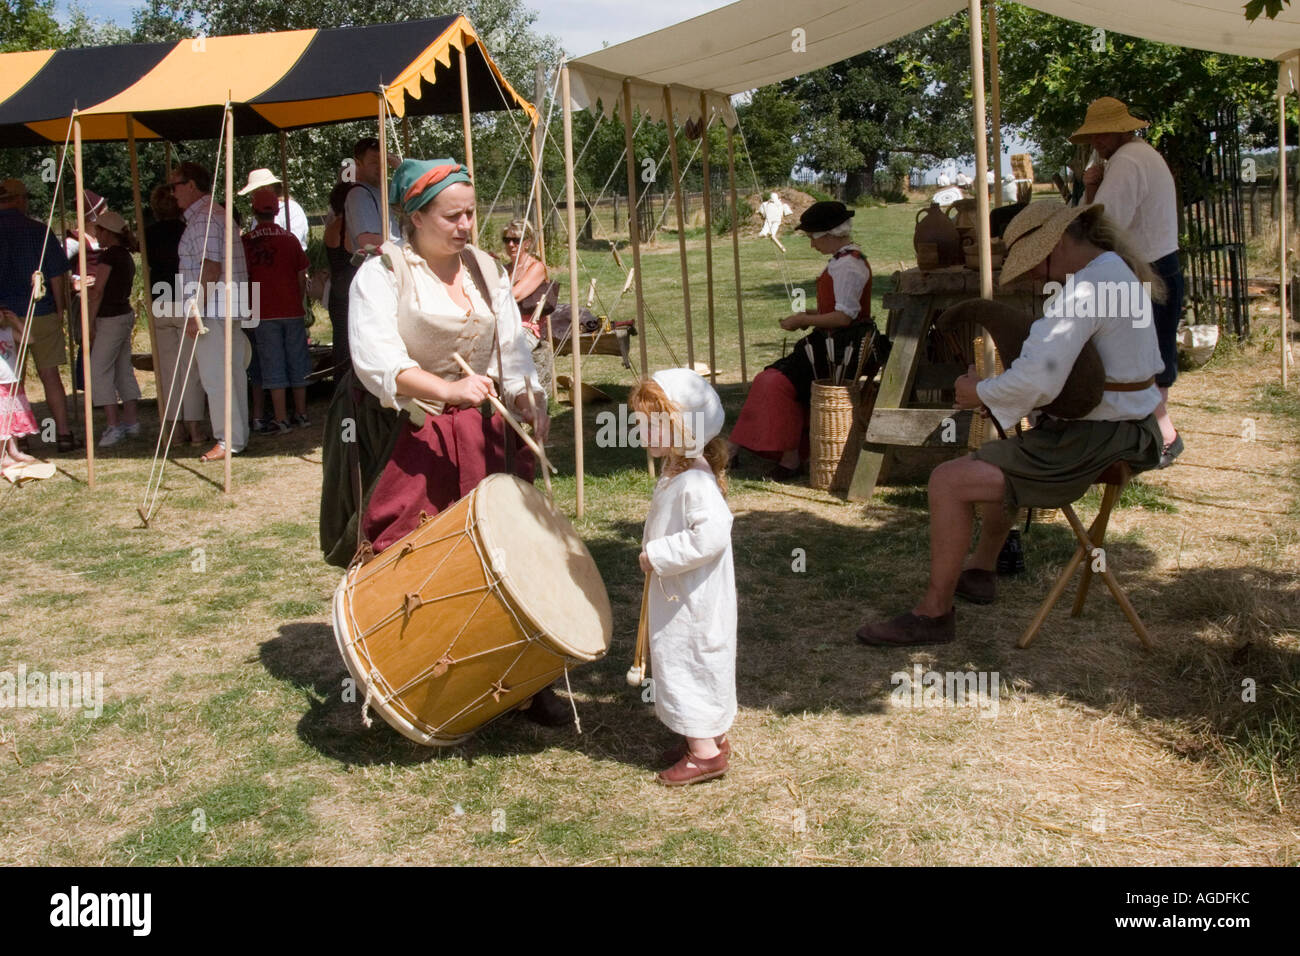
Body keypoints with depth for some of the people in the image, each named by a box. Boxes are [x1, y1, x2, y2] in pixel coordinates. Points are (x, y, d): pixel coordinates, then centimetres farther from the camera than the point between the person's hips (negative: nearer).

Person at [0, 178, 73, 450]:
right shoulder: (39, 231, -4)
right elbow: (56, 274, -5)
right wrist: (60, 308, 3)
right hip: (41, 314, -1)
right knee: (50, 375, 5)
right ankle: (63, 433, 3)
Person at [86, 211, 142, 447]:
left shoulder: (109, 255, -14)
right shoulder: (126, 256, 12)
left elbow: (98, 291, -15)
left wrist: (90, 322, -11)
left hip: (110, 319, -9)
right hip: (126, 314, 9)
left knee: (99, 371, -6)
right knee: (124, 370, 13)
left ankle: (112, 425, -11)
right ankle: (131, 422, 16)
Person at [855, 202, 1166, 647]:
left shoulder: (1084, 289, -22)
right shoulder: (1119, 272, 12)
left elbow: (1036, 381, -31)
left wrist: (981, 393, -12)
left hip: (1092, 443, -11)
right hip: (1128, 429, 11)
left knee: (948, 481, -12)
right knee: (999, 455, 34)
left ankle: (934, 612, 0)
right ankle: (980, 572, 44)